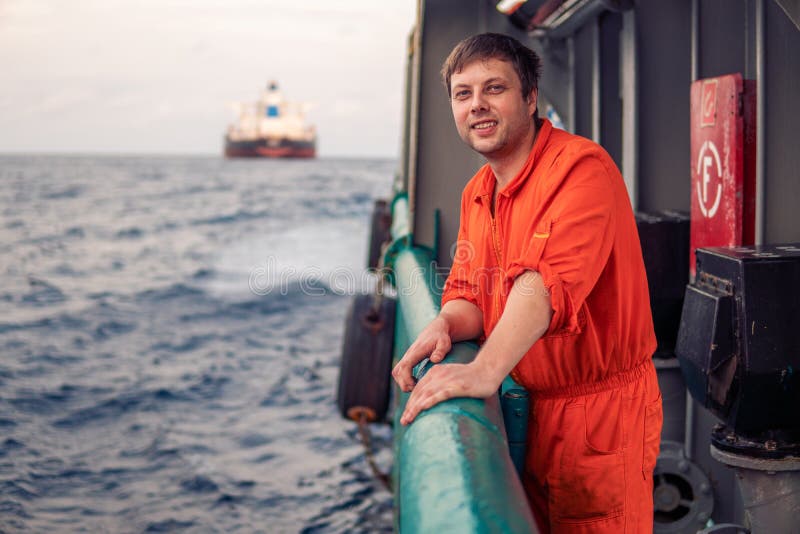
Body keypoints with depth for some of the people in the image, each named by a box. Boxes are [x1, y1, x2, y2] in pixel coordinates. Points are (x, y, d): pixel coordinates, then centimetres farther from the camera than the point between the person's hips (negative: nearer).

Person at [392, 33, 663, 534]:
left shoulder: (581, 166, -19)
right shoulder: (476, 192, 9)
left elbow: (549, 280, -33)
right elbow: (468, 291, 9)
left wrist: (486, 371, -44)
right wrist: (445, 325, -15)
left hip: (599, 414, -7)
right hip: (523, 411, 8)